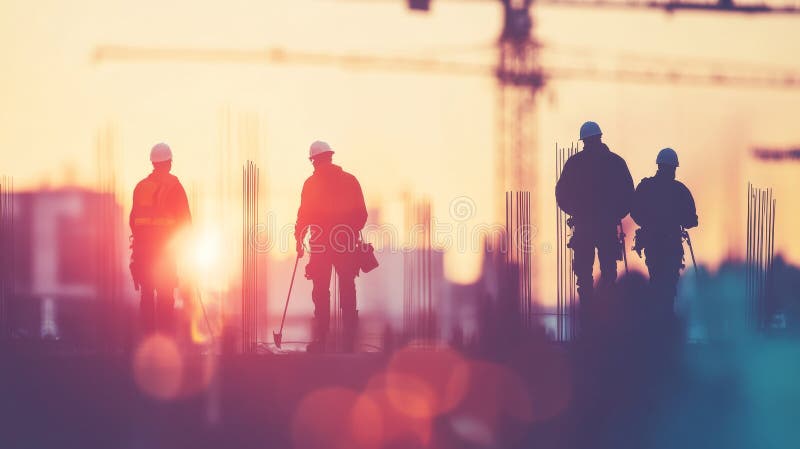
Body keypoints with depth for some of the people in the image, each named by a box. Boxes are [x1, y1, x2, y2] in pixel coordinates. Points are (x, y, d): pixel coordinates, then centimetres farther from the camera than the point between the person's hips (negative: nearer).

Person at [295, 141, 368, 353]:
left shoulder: (312, 183, -5)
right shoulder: (350, 181, 3)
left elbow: (304, 216, -5)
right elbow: (361, 215, 5)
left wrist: (299, 240, 6)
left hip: (320, 245, -2)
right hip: (347, 245, 2)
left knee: (321, 293, 3)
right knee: (347, 291, 8)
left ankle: (321, 341, 0)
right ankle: (349, 341, 7)